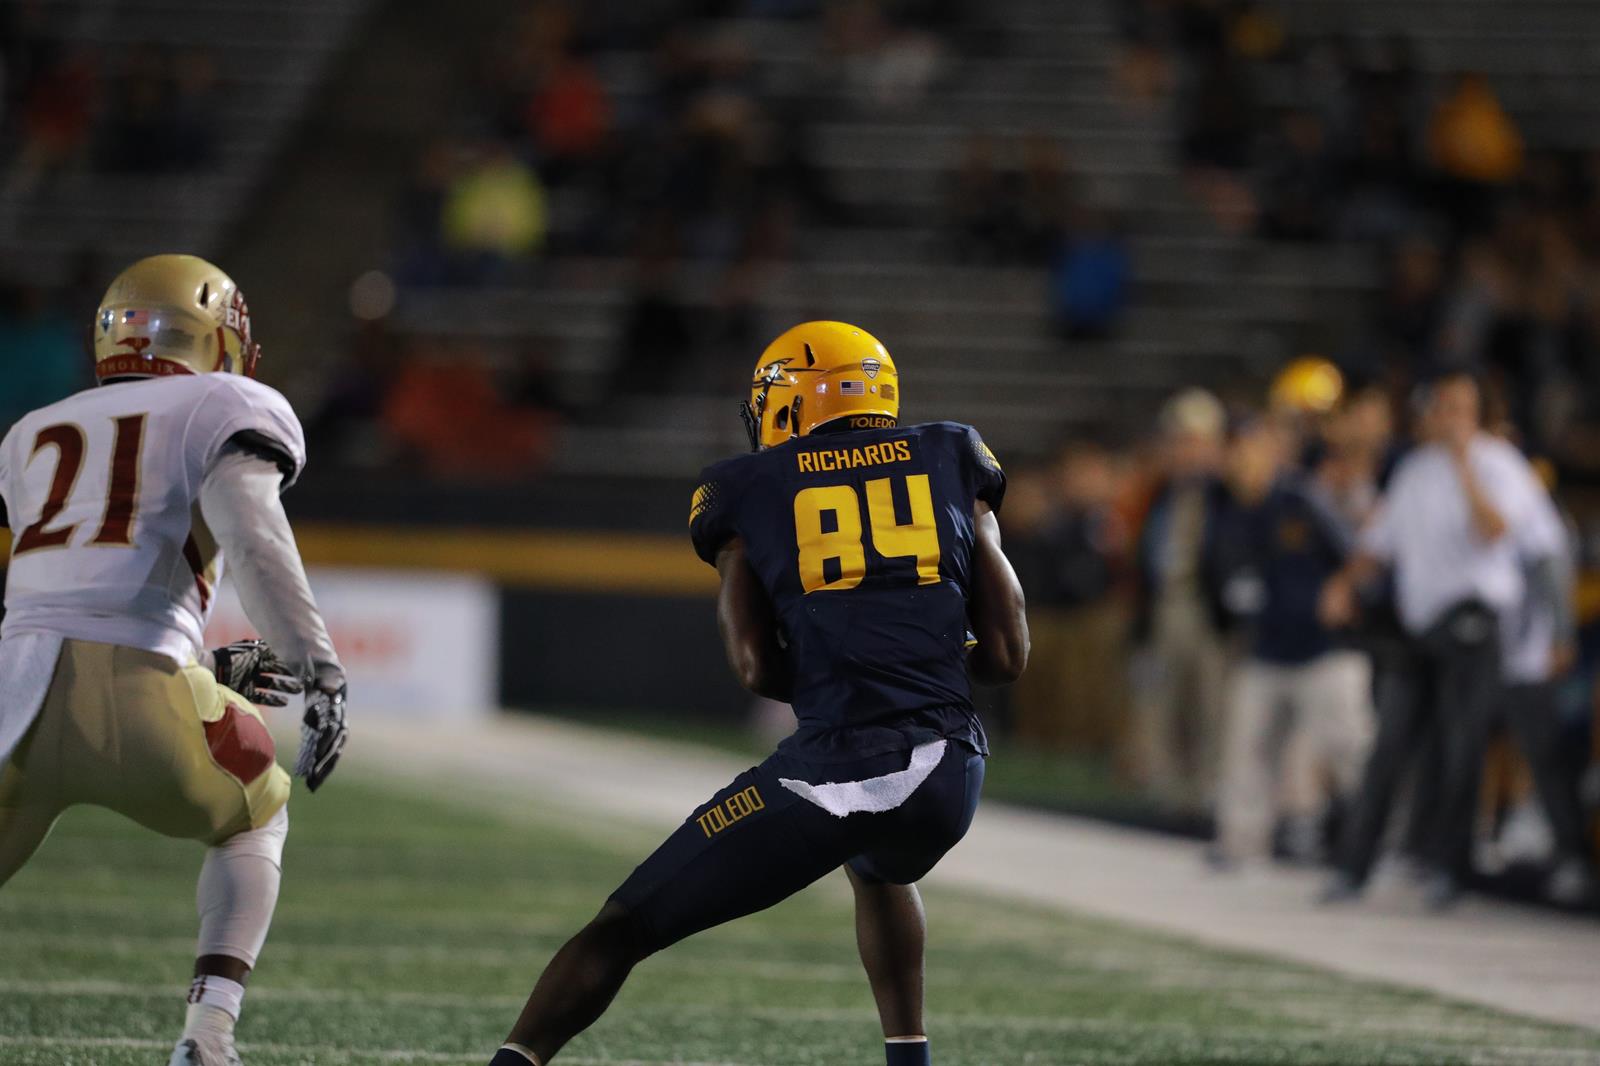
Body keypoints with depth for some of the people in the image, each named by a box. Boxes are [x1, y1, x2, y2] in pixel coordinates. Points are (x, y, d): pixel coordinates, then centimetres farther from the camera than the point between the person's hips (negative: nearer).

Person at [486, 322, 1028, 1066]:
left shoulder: (750, 492, 12)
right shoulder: (950, 463, 17)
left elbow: (757, 670, 3)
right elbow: (1007, 656, 13)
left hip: (830, 769, -3)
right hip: (949, 769, 3)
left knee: (623, 929, 8)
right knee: (879, 868, 40)